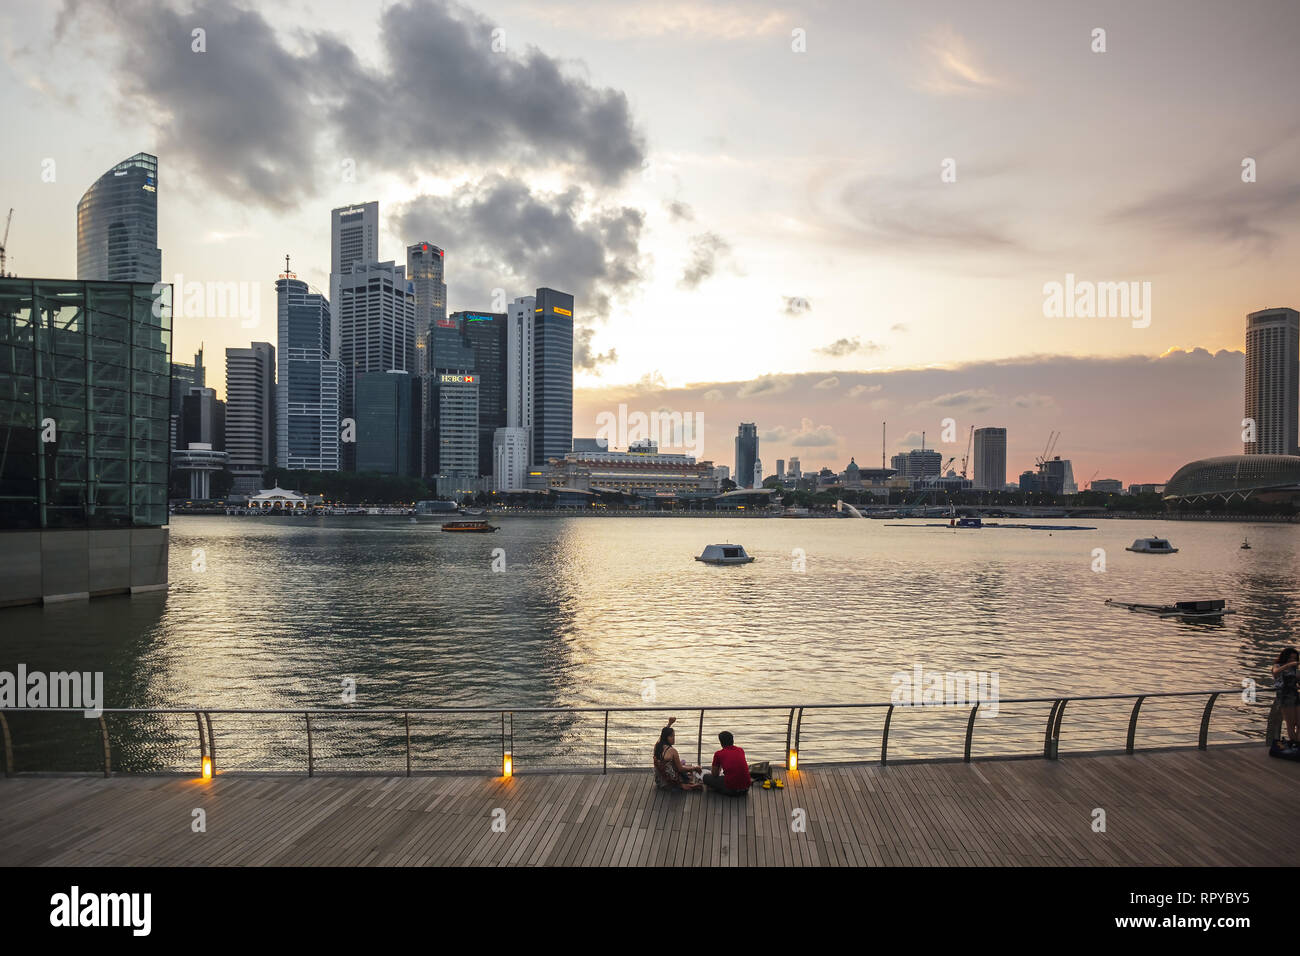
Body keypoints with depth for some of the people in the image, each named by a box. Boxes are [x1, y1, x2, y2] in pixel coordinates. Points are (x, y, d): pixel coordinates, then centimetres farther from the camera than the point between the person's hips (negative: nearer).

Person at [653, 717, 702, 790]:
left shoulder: (657, 746, -1)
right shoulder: (672, 751, -20)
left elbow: (662, 735, 22)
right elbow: (680, 769, -13)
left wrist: (669, 723, 27)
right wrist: (694, 768, 1)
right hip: (669, 783, -7)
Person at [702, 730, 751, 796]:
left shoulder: (718, 754, -1)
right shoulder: (741, 750, 12)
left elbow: (715, 775, 9)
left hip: (731, 790, -4)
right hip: (746, 788, 4)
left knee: (706, 777, 14)